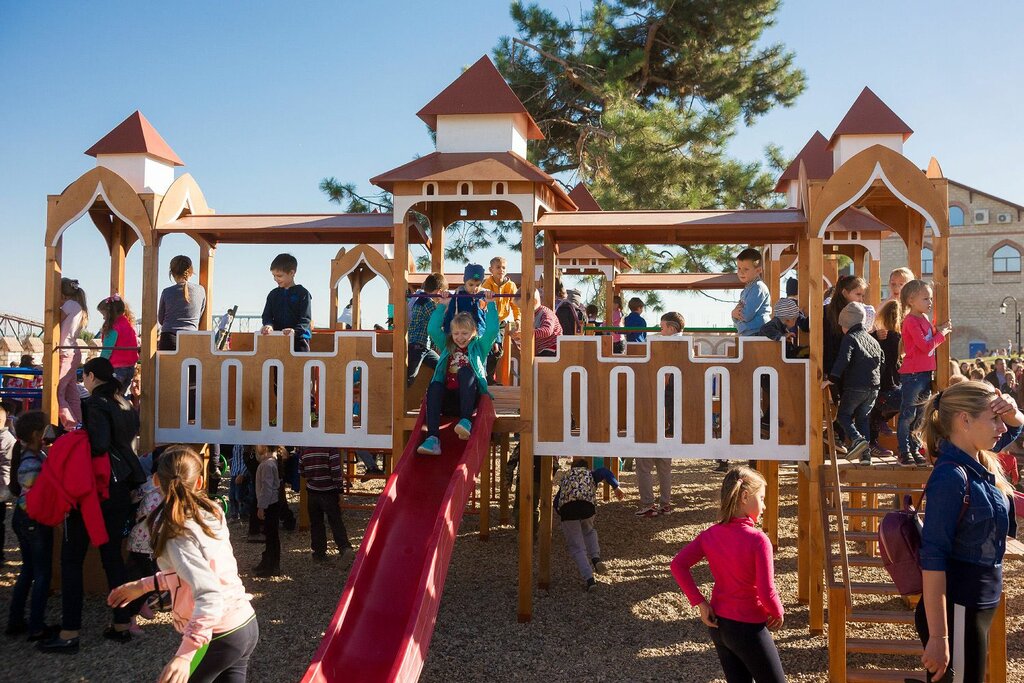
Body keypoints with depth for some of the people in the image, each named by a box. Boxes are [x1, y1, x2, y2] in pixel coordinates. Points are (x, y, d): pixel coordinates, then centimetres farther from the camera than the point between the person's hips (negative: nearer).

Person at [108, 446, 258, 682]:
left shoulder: (175, 533, -19)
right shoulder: (211, 513, 2)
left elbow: (210, 595, -30)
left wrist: (184, 655, -35)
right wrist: (143, 585, 17)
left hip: (218, 636, -7)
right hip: (247, 624, 7)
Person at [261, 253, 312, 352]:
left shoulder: (302, 293, -3)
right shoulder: (273, 294, 12)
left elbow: (305, 318, -9)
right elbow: (267, 315, 9)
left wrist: (295, 331, -27)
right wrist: (268, 325, -15)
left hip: (298, 339, -4)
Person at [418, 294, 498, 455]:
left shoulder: (479, 347, 16)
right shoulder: (447, 346, 23)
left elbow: (492, 330, 2)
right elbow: (433, 329, 12)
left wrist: (491, 304, 4)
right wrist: (442, 305, 15)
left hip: (469, 398, -2)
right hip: (448, 400, 2)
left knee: (465, 371, -29)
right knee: (434, 386, -31)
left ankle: (466, 421, -43)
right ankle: (433, 438, -45)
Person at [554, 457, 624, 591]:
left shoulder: (566, 476, 34)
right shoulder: (591, 473, 27)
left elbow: (556, 501, 29)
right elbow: (605, 472, 4)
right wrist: (616, 487, 1)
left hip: (567, 508, 0)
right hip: (587, 505, 0)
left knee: (577, 547, 8)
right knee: (589, 531, 32)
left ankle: (589, 578, -5)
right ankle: (595, 558, 10)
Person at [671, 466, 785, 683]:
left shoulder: (710, 535, -4)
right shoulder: (758, 539, -22)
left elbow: (677, 565, -5)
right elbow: (767, 593, -22)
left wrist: (699, 602, -3)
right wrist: (778, 613, -2)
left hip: (718, 624, 6)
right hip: (748, 628, -6)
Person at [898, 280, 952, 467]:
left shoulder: (924, 318, 14)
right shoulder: (911, 321, -14)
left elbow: (930, 342, 18)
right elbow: (925, 346, -19)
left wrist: (940, 330, 5)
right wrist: (941, 333, -8)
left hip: (925, 373, 9)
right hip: (912, 374, -9)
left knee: (920, 415, 14)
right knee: (907, 414, -3)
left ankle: (915, 450, 21)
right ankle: (904, 452, 2)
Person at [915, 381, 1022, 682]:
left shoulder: (979, 460, 3)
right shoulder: (952, 477, -22)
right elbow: (933, 557, -24)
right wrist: (939, 637, -25)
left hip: (976, 607, 9)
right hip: (957, 612, -9)